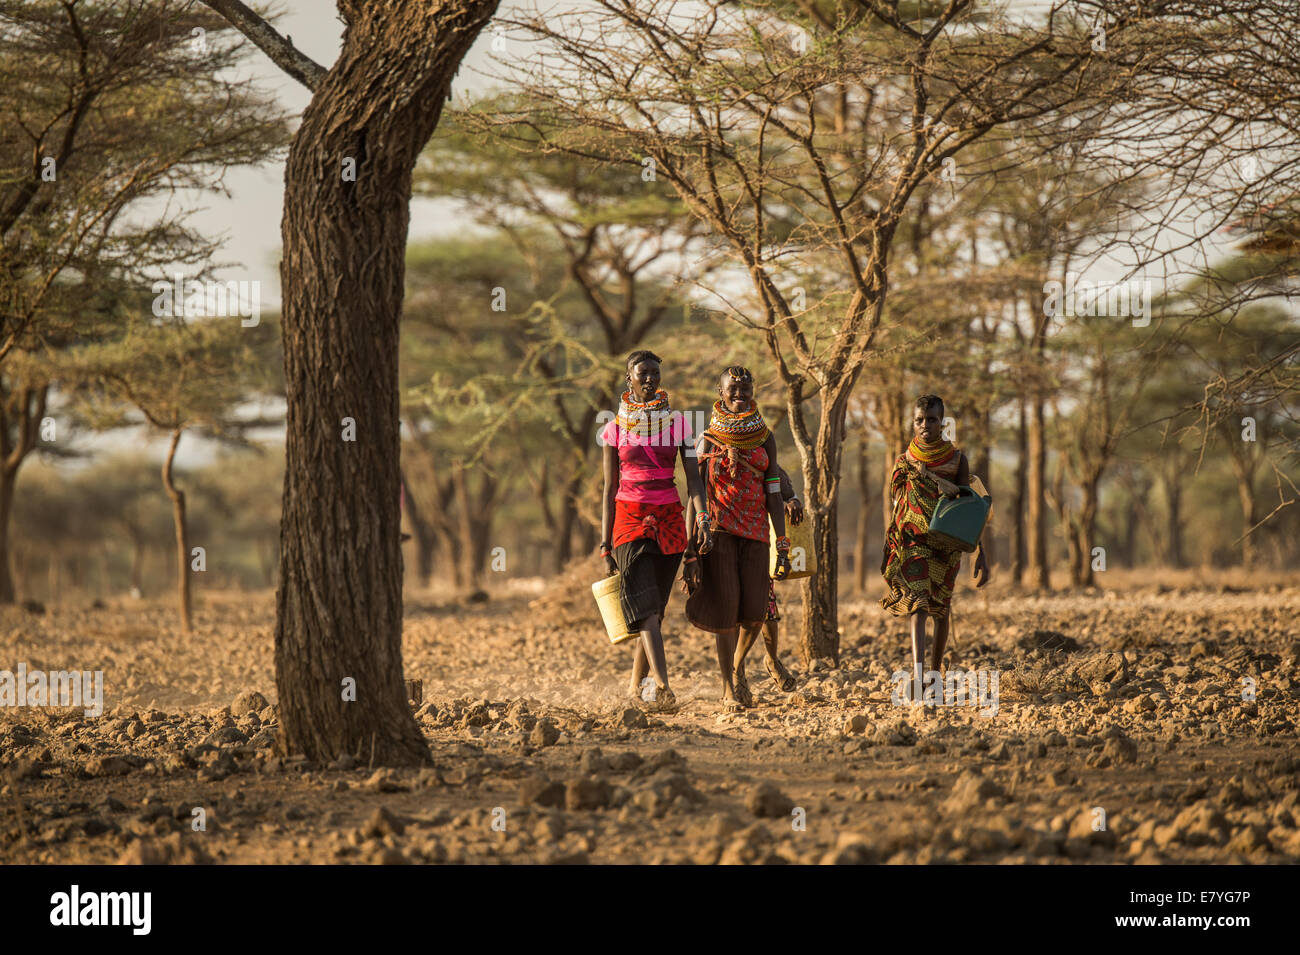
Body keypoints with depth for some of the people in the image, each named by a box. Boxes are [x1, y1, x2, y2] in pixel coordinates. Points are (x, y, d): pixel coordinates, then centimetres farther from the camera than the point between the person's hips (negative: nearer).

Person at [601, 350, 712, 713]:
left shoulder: (677, 422, 6)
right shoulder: (616, 428, 4)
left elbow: (693, 475, -1)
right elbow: (609, 489, 7)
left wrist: (702, 517, -18)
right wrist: (605, 544, 5)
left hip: (669, 519, 2)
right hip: (630, 519, -2)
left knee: (655, 607, 5)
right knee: (645, 604, -17)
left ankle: (637, 684, 21)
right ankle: (662, 686, -29)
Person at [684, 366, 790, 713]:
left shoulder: (764, 438, 8)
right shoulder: (708, 440, 1)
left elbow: (773, 493, 6)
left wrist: (783, 547, 1)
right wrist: (690, 551, -7)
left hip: (755, 531, 2)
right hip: (718, 531, -2)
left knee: (753, 612, -2)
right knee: (724, 606, -5)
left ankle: (737, 668, 27)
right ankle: (728, 689, 5)